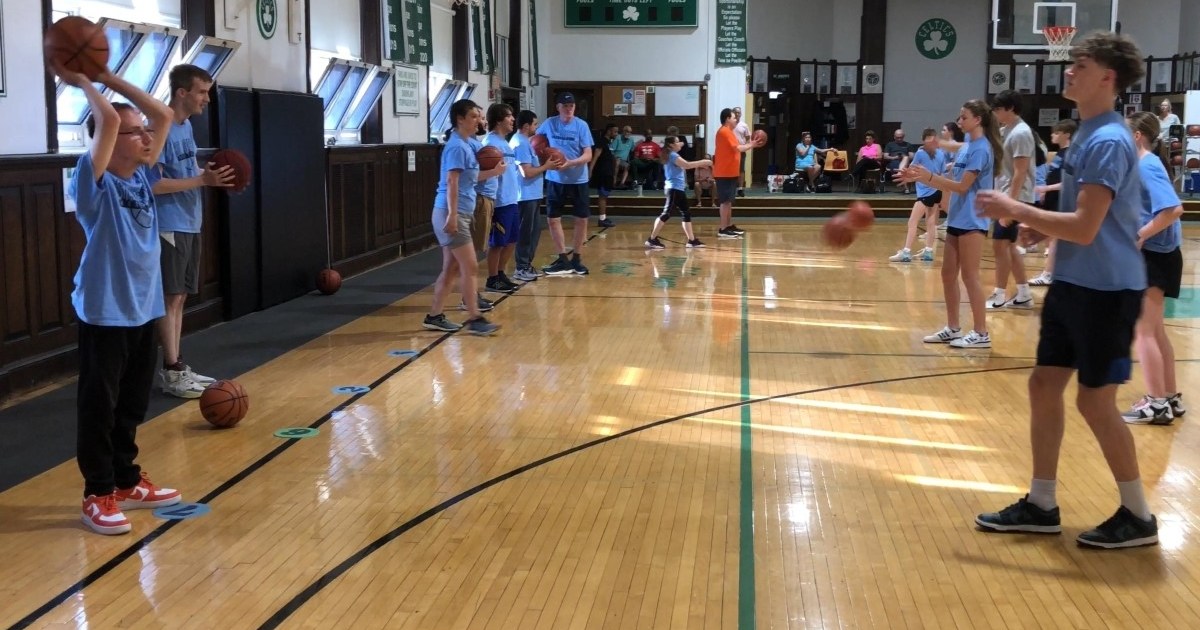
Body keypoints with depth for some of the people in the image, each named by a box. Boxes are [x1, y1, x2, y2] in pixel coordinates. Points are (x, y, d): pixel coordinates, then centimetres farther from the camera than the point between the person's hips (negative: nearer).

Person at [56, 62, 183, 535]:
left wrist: (107, 77, 2)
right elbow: (107, 120, -28)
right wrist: (79, 81, -14)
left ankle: (127, 482, 28)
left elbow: (163, 115, 4)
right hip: (103, 313, -7)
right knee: (99, 407, 2)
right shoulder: (96, 185, -14)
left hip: (142, 310, 7)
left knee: (131, 405, 16)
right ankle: (98, 495, 10)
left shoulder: (142, 178, 6)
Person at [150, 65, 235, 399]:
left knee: (180, 297, 11)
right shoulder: (162, 129, -16)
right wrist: (202, 180, -21)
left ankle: (177, 367, 17)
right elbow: (154, 184, -20)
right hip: (169, 227, -9)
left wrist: (210, 175, 3)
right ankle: (172, 371, 0)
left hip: (190, 225, 9)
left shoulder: (186, 126, 12)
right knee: (171, 298, -5)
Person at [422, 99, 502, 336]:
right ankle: (474, 319, -3)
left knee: (452, 268, 12)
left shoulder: (468, 144, 15)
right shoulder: (457, 146, -13)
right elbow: (451, 182, -20)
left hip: (461, 214, 10)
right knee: (470, 266, -7)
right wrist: (452, 215, -26)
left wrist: (494, 172, 15)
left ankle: (434, 316, 17)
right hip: (451, 213, -10)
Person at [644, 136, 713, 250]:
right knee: (666, 214, -12)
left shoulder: (672, 155, 18)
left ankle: (692, 240, 14)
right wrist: (703, 162, -19)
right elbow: (687, 165, -24)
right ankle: (652, 240, -13)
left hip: (678, 189, 10)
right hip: (674, 189, -10)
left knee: (686, 214, 11)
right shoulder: (672, 155, -13)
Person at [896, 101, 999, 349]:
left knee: (969, 275, -6)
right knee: (948, 274, 10)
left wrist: (929, 176, -23)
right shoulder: (966, 147, 15)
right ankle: (953, 328, 19)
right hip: (957, 219, 9)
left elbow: (962, 187, -17)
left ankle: (981, 333, -1)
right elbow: (950, 183, 14)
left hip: (971, 221, -9)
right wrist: (919, 178, 3)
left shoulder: (981, 148, -13)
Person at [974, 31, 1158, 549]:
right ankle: (1040, 506, 21)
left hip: (1106, 290, -10)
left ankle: (1138, 517, 14)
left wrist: (1015, 210, -19)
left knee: (1095, 400, -2)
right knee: (1044, 385, 11)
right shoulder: (1088, 134, 12)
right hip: (1073, 284, 10)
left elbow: (1085, 228, -25)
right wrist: (1041, 227, 7)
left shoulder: (1108, 141, -19)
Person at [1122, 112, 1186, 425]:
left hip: (1154, 256, -10)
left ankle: (1157, 404, -1)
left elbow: (1173, 209, -28)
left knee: (1143, 331, -5)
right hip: (1152, 255, 10)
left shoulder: (1147, 166, -17)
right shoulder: (1144, 165, 11)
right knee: (1154, 330, 16)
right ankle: (1170, 398, 24)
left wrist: (1140, 235, -22)